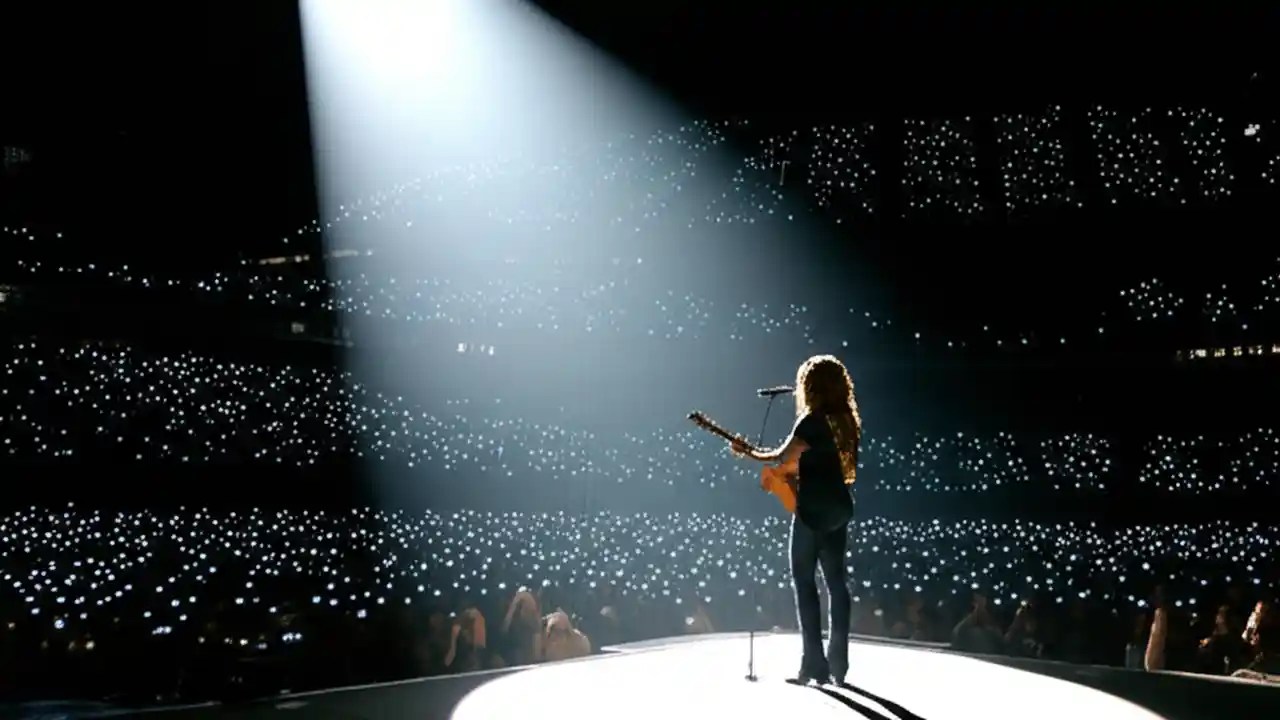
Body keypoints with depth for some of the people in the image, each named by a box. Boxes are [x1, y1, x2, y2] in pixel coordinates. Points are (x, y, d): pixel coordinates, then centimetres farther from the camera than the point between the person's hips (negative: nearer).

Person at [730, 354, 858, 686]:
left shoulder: (812, 420, -14)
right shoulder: (845, 421, 10)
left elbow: (782, 458, -9)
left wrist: (748, 452, 6)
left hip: (814, 509, -8)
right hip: (839, 508, 8)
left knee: (804, 582, -1)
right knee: (835, 581, 10)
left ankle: (815, 663, -2)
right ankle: (837, 663, 13)